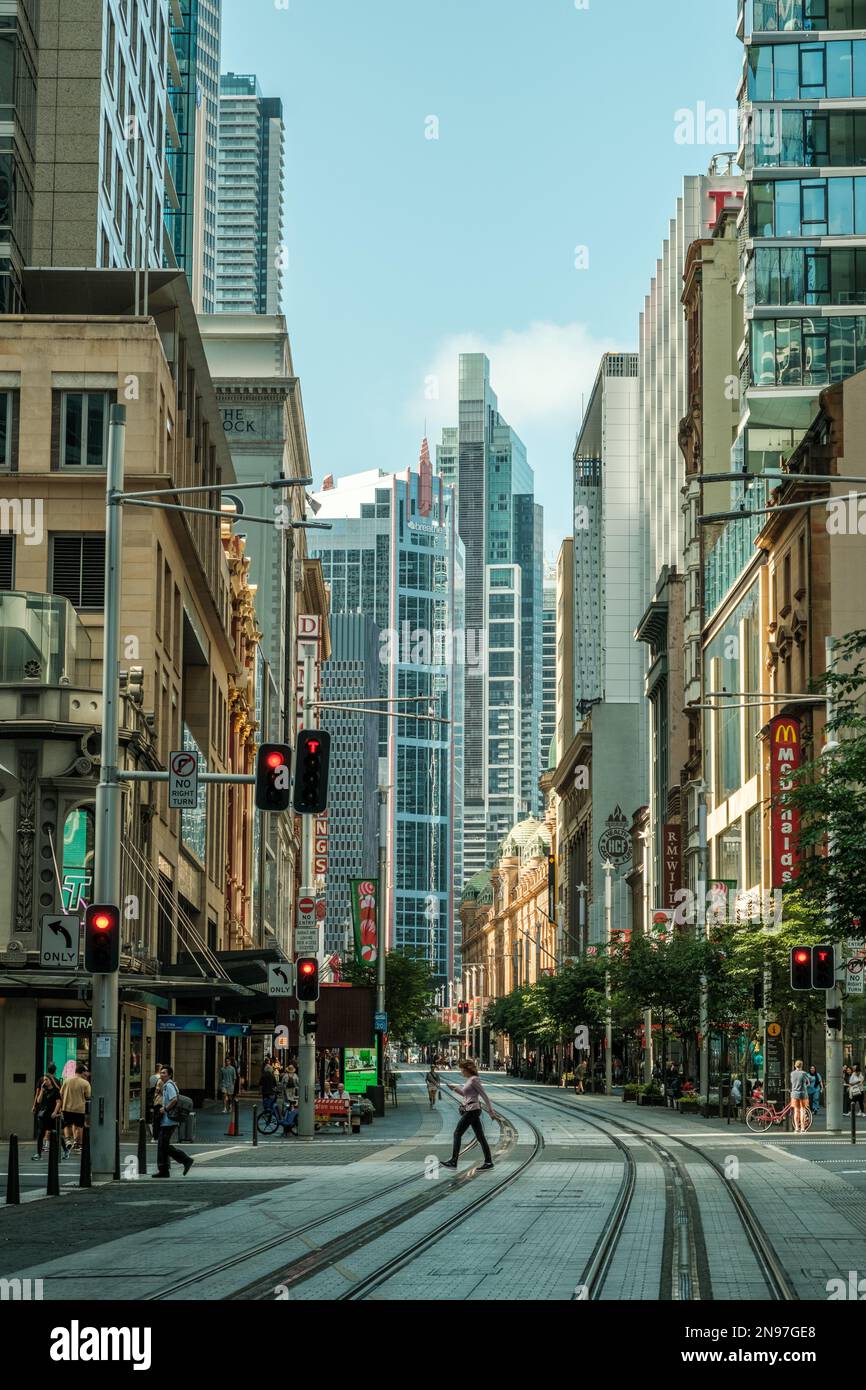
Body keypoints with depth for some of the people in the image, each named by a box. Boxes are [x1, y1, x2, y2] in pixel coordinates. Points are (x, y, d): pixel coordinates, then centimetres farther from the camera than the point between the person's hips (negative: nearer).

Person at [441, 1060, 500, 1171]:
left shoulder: (474, 1080, -13)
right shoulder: (469, 1080, 15)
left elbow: (484, 1096, -14)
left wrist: (491, 1111, -15)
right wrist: (454, 1088, 19)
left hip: (472, 1110, -10)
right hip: (471, 1110, 10)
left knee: (457, 1133, -6)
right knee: (480, 1136, 8)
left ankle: (453, 1161, -7)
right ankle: (488, 1161, 7)